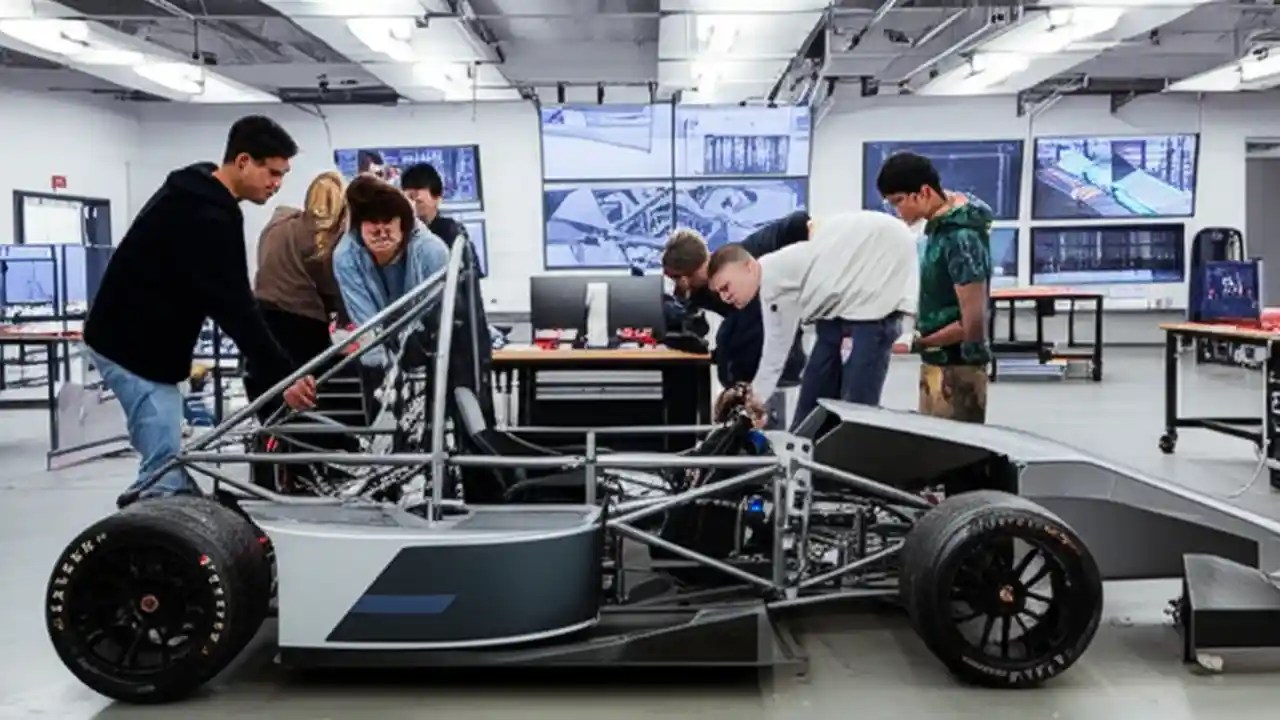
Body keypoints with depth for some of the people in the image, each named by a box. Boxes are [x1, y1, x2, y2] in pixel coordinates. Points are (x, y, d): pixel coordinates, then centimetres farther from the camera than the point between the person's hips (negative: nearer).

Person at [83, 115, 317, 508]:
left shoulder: (196, 196, 9)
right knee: (166, 464, -11)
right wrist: (283, 375, -27)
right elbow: (234, 307, -27)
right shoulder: (206, 217, -24)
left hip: (134, 340, 10)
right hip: (134, 347, -10)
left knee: (165, 459, 13)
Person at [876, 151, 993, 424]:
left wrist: (917, 343, -14)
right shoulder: (941, 221, 5)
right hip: (938, 361, 9)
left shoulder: (961, 238, -22)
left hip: (956, 366, -9)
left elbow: (972, 324, -22)